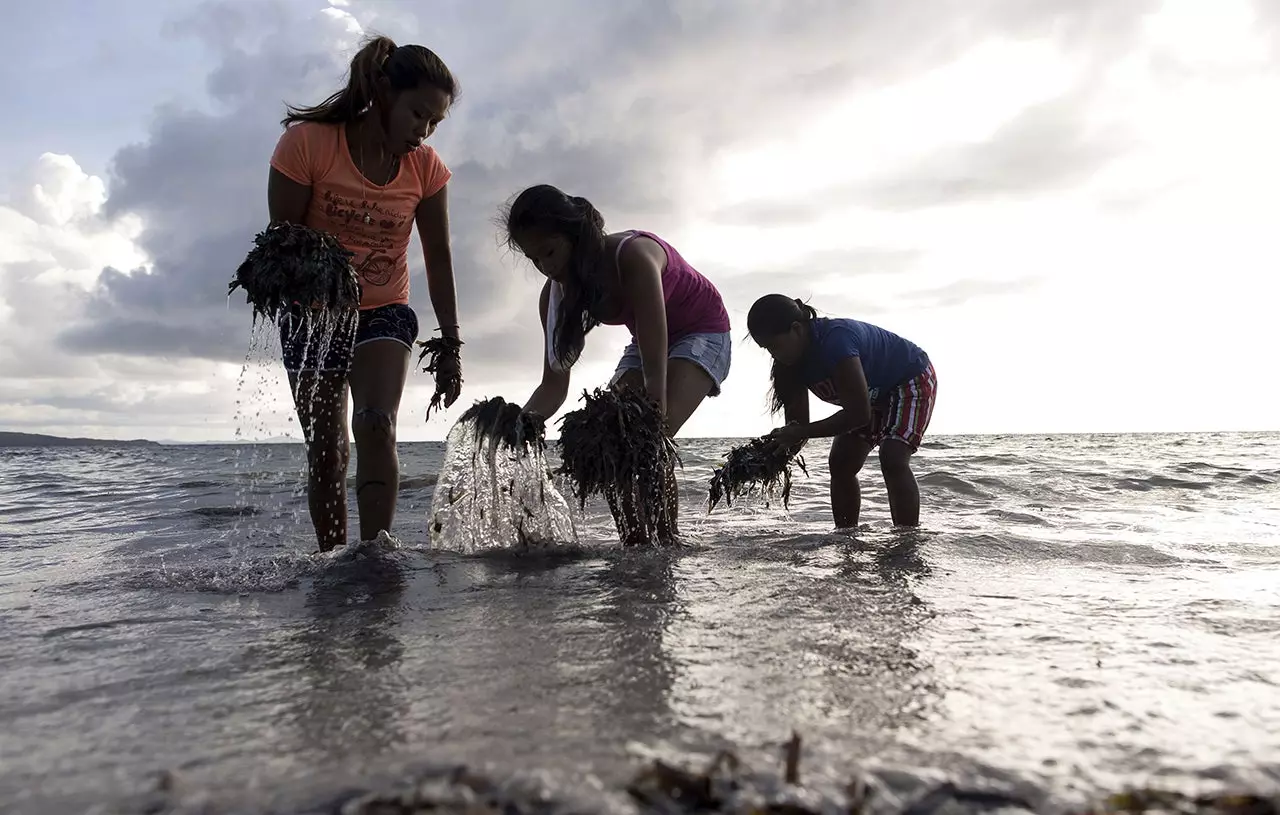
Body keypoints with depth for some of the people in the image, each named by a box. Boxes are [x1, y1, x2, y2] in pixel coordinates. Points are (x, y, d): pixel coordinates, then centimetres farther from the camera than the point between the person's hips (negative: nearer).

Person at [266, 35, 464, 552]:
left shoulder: (426, 168, -7)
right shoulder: (307, 141, -14)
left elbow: (439, 259, -3)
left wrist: (450, 344, -4)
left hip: (384, 313, 1)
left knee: (376, 426, -21)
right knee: (326, 448, 1)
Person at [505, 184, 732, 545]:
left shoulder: (633, 255, -35)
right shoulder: (556, 293, -14)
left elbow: (656, 371, -39)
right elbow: (554, 383, -15)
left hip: (703, 331, -6)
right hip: (649, 342, 7)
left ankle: (666, 544, -18)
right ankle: (634, 545, -3)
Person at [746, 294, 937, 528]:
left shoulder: (834, 340, -39)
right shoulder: (792, 362, -14)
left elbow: (859, 414, -38)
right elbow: (798, 424, -11)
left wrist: (800, 433, -37)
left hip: (913, 379, -8)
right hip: (875, 394, 8)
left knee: (893, 459, -26)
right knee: (840, 464, -1)